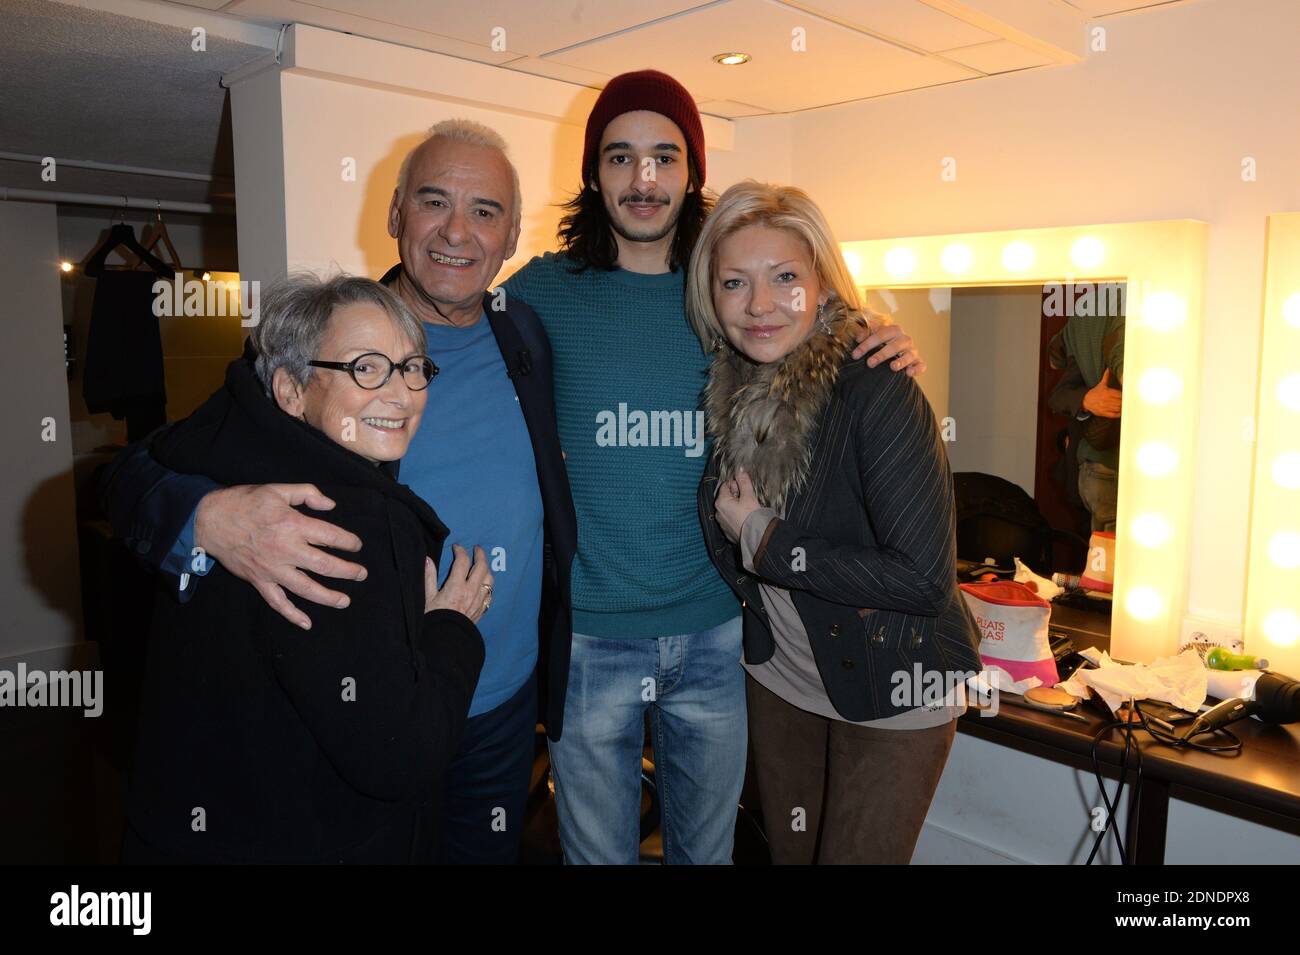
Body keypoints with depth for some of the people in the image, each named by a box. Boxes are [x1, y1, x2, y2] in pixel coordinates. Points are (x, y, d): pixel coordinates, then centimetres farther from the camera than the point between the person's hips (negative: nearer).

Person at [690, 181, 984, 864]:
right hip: (779, 678, 6)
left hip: (892, 696, -6)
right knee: (788, 852, 23)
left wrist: (763, 540, -25)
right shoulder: (731, 387, -6)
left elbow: (924, 578, -29)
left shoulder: (878, 392, -25)